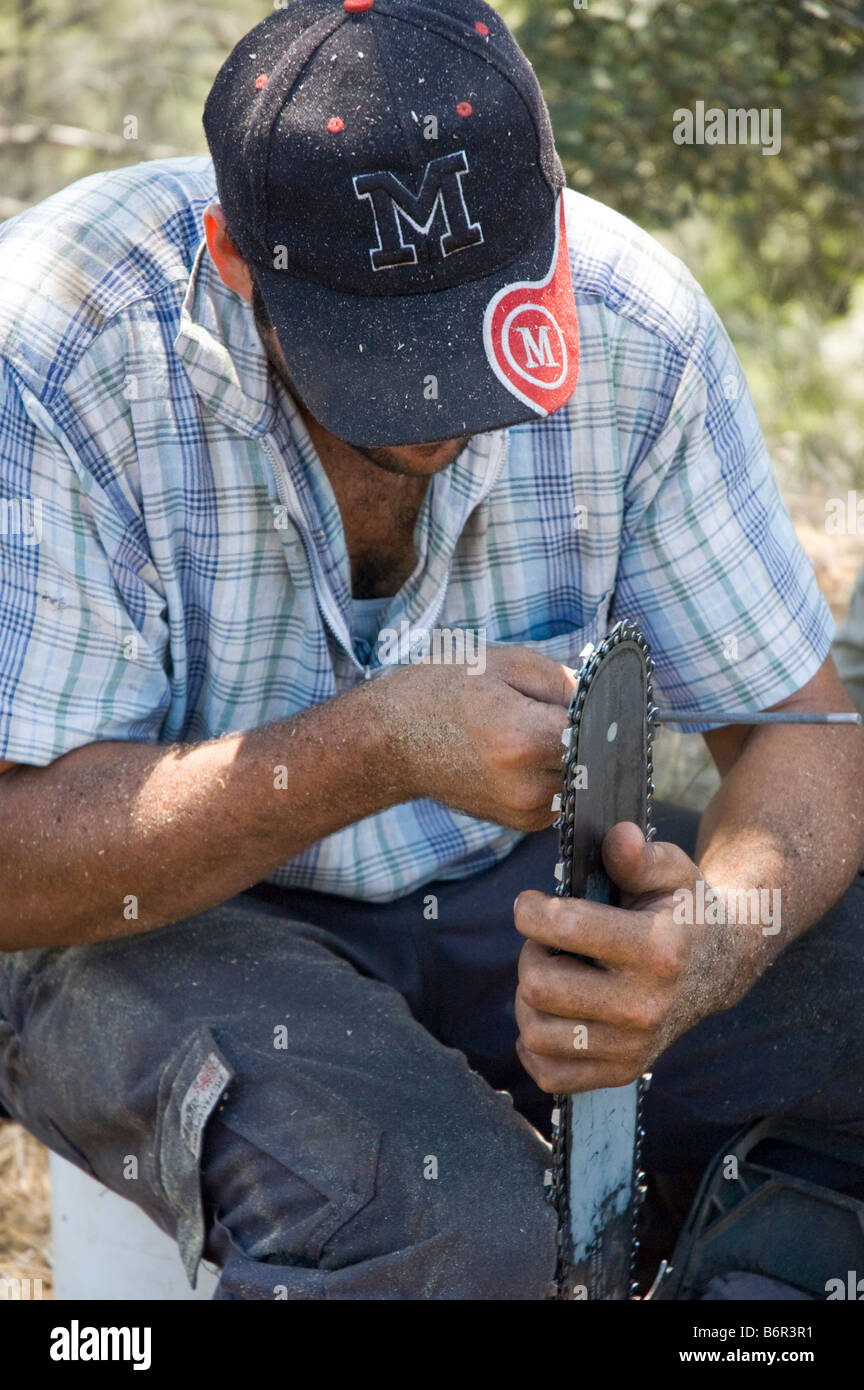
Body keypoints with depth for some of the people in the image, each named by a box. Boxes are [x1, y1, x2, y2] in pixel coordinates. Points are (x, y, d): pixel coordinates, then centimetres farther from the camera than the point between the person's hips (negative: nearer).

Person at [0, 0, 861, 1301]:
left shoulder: (634, 326, -13)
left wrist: (717, 940, -30)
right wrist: (375, 749, -37)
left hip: (512, 889, 4)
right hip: (162, 914, -4)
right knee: (441, 1215, -35)